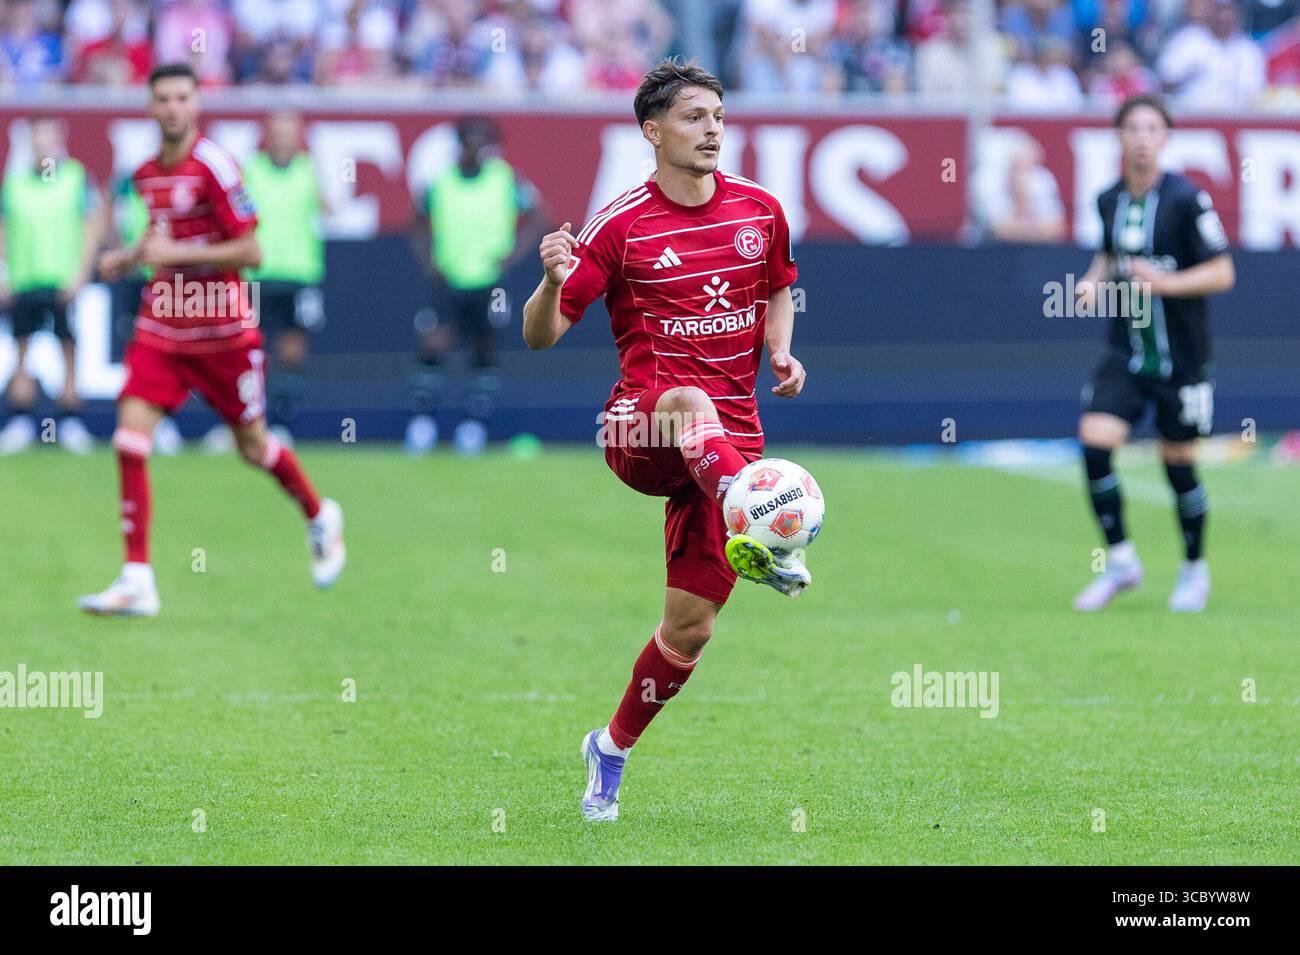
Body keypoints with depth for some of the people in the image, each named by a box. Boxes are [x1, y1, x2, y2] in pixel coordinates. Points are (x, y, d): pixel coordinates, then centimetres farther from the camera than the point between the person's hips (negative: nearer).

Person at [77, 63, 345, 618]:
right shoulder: (147, 174, 6)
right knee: (130, 438, -11)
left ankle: (320, 519, 39)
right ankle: (137, 580, -9)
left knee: (253, 447, 9)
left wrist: (177, 253, -23)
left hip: (221, 329, -5)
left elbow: (251, 252, -16)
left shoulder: (213, 166, -15)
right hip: (161, 322, 5)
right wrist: (129, 258, 6)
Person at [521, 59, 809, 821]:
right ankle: (753, 536, -70)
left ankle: (611, 751, 26)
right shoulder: (620, 227, -4)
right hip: (640, 430, -4)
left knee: (691, 625, 1)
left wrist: (780, 353, 5)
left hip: (730, 440, 4)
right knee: (691, 402, -42)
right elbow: (541, 336, -5)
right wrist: (554, 281, -26)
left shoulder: (760, 209, 7)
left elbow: (778, 290, 26)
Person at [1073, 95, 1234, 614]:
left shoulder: (1186, 199, -13)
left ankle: (1195, 569, 27)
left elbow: (1223, 274, -11)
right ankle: (1121, 562, 2)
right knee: (1094, 444, -13)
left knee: (1178, 463, 4)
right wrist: (1094, 281, 2)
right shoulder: (1108, 201, 3)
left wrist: (1163, 283, -23)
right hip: (1125, 353, 4)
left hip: (1181, 356, -4)